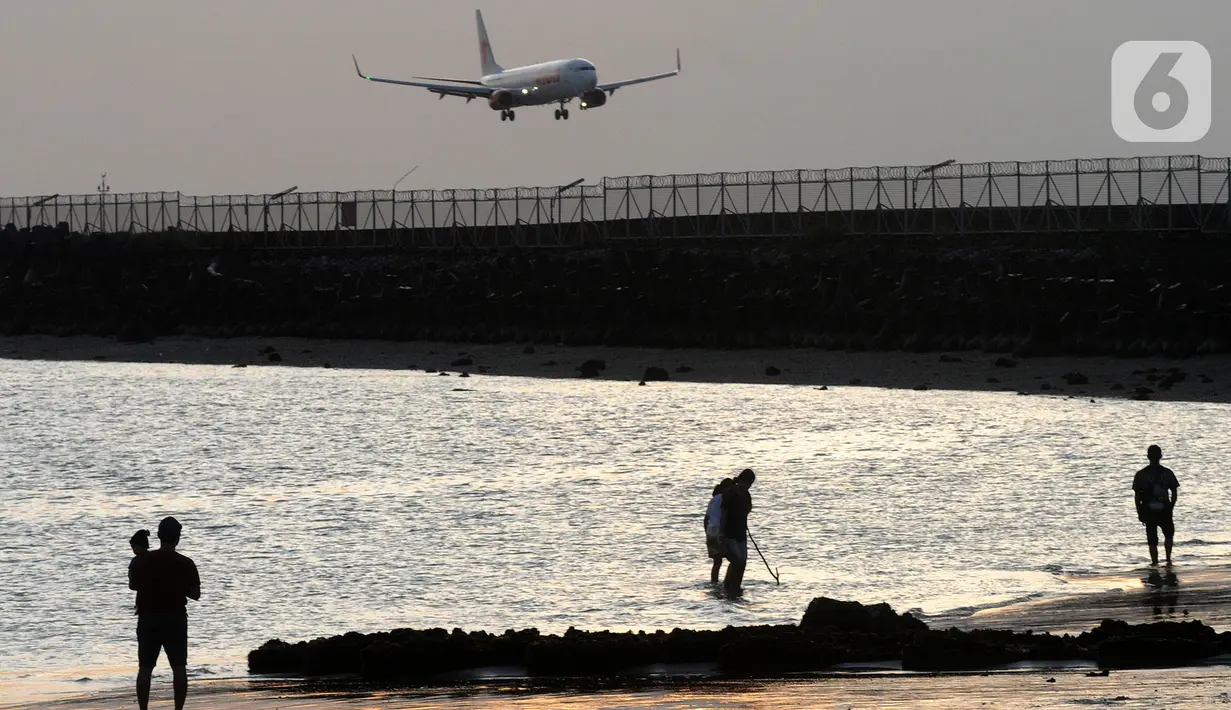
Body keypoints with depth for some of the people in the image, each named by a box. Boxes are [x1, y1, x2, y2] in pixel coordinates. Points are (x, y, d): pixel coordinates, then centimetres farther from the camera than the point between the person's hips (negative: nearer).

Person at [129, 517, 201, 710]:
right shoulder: (186, 564, -7)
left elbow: (133, 585, 9)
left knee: (145, 668, 6)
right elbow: (195, 594, -2)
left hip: (148, 619, 1)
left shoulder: (143, 560, -4)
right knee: (179, 668, 4)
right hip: (176, 619, -1)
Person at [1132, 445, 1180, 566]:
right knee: (1169, 535, 24)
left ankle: (1155, 564, 4)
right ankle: (1168, 560, 15)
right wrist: (1170, 508, 12)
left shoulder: (1141, 475, -4)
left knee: (1152, 541, 6)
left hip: (1148, 512, -1)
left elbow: (1137, 496, -4)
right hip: (1165, 511, 1)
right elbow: (1174, 494, -1)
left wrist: (1140, 513, 4)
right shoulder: (1167, 473, -3)